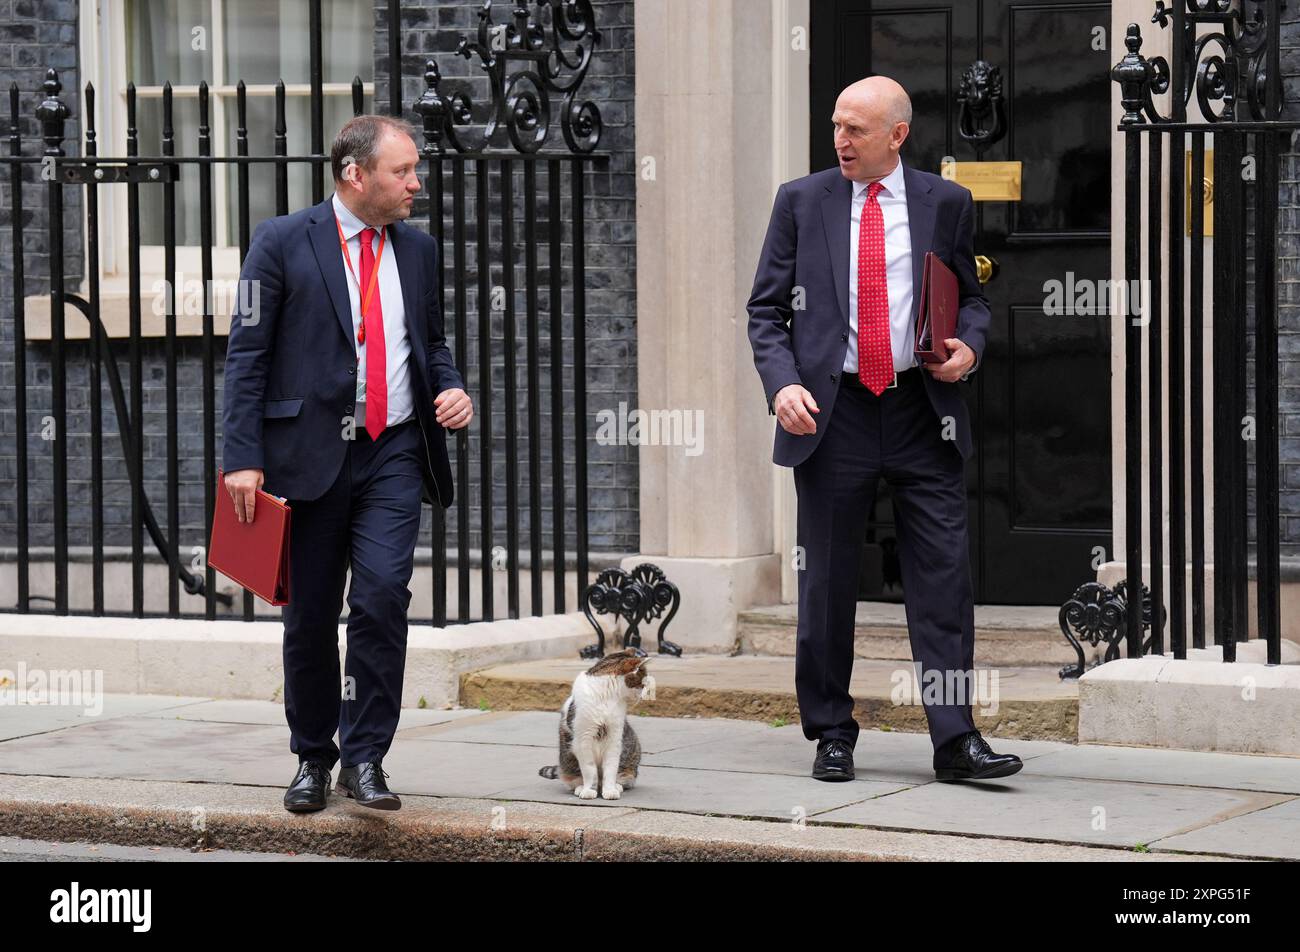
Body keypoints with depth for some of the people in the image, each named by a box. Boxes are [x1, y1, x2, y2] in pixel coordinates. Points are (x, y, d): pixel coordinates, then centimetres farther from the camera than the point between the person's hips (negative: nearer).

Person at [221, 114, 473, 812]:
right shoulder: (283, 243, -2)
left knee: (383, 592, -15)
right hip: (310, 453, -2)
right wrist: (243, 458, -11)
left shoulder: (417, 249, 12)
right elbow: (246, 355, -4)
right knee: (309, 615, 6)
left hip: (394, 452, 2)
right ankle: (313, 759, 23)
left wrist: (453, 389, 2)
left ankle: (364, 757, -5)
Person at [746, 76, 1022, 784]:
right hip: (831, 413, 0)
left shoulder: (946, 204, 8)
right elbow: (767, 308, 6)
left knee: (943, 574, -4)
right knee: (827, 581, 5)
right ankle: (831, 736, 16)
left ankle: (955, 739, -3)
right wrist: (782, 383, -10)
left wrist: (969, 347, -5)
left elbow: (971, 297, 17)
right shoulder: (801, 202, 6)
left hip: (922, 411, 0)